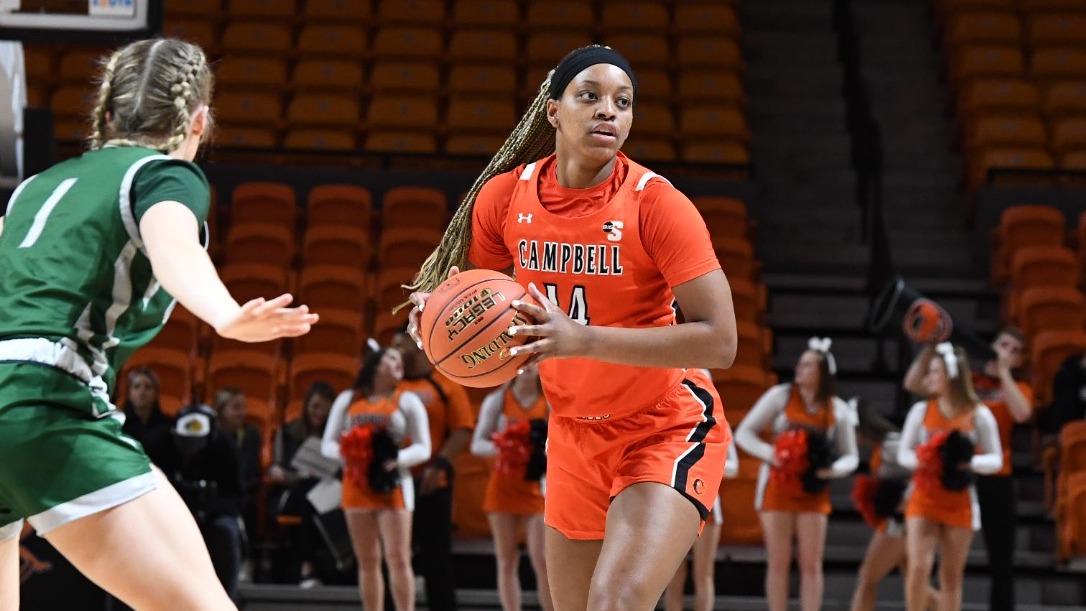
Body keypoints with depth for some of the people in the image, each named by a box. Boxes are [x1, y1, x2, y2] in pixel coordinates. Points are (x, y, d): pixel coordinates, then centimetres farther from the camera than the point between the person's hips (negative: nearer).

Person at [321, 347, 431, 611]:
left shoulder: (407, 400, 5)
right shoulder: (348, 399, 10)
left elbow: (423, 447, 2)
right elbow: (328, 443, 10)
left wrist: (397, 459, -17)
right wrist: (346, 454, -12)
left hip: (393, 485, -2)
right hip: (357, 484, 2)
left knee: (398, 558, -10)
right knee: (367, 560, 5)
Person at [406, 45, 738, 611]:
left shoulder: (655, 202, -19)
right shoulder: (506, 195, -6)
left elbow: (719, 341, -26)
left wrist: (582, 339, -33)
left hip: (667, 431, -5)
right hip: (574, 433, 6)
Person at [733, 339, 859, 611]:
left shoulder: (838, 410, 2)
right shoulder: (780, 396, -2)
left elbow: (850, 456, 8)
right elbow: (743, 433, -1)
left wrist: (833, 469, -15)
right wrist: (770, 454, -18)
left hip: (813, 491, 1)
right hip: (778, 487, -1)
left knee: (811, 564, -1)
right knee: (778, 562, 0)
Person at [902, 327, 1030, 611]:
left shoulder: (1018, 389, 9)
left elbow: (1021, 413, -15)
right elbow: (913, 383, 1)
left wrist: (1003, 371, -12)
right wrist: (930, 347, -10)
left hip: (996, 480, 0)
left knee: (1001, 561, 4)